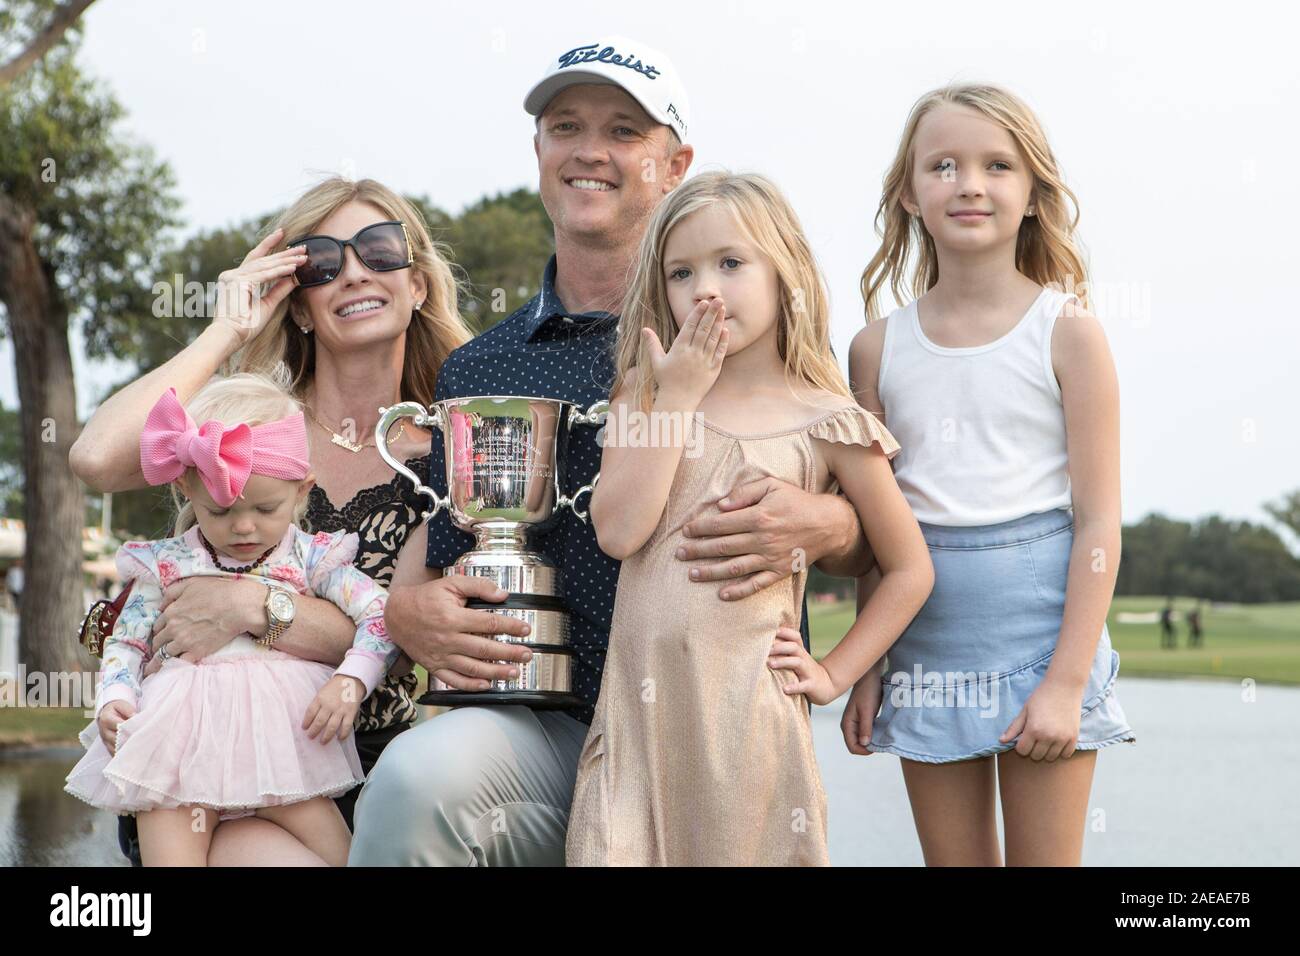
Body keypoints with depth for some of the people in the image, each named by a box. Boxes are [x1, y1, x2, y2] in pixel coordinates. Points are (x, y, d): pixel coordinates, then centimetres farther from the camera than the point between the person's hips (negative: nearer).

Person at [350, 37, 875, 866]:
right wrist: (408, 608, -7)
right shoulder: (476, 370, 13)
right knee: (419, 777, -29)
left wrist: (821, 525, -15)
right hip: (549, 728, 1)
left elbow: (871, 549, 8)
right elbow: (432, 569, 16)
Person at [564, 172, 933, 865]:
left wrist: (832, 675, 1)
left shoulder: (826, 422, 1)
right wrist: (677, 394, -6)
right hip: (639, 702, 2)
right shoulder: (645, 393, 7)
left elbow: (909, 569, 8)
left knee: (746, 851, 2)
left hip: (747, 709, -2)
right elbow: (617, 531, -8)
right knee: (621, 851, -1)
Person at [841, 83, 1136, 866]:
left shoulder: (1069, 334, -5)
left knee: (1045, 858, 3)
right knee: (952, 859, 10)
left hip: (1039, 633, -3)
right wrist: (865, 668, 6)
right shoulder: (879, 347, 5)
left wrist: (1067, 681, -13)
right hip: (926, 647, 3)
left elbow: (1098, 521, -7)